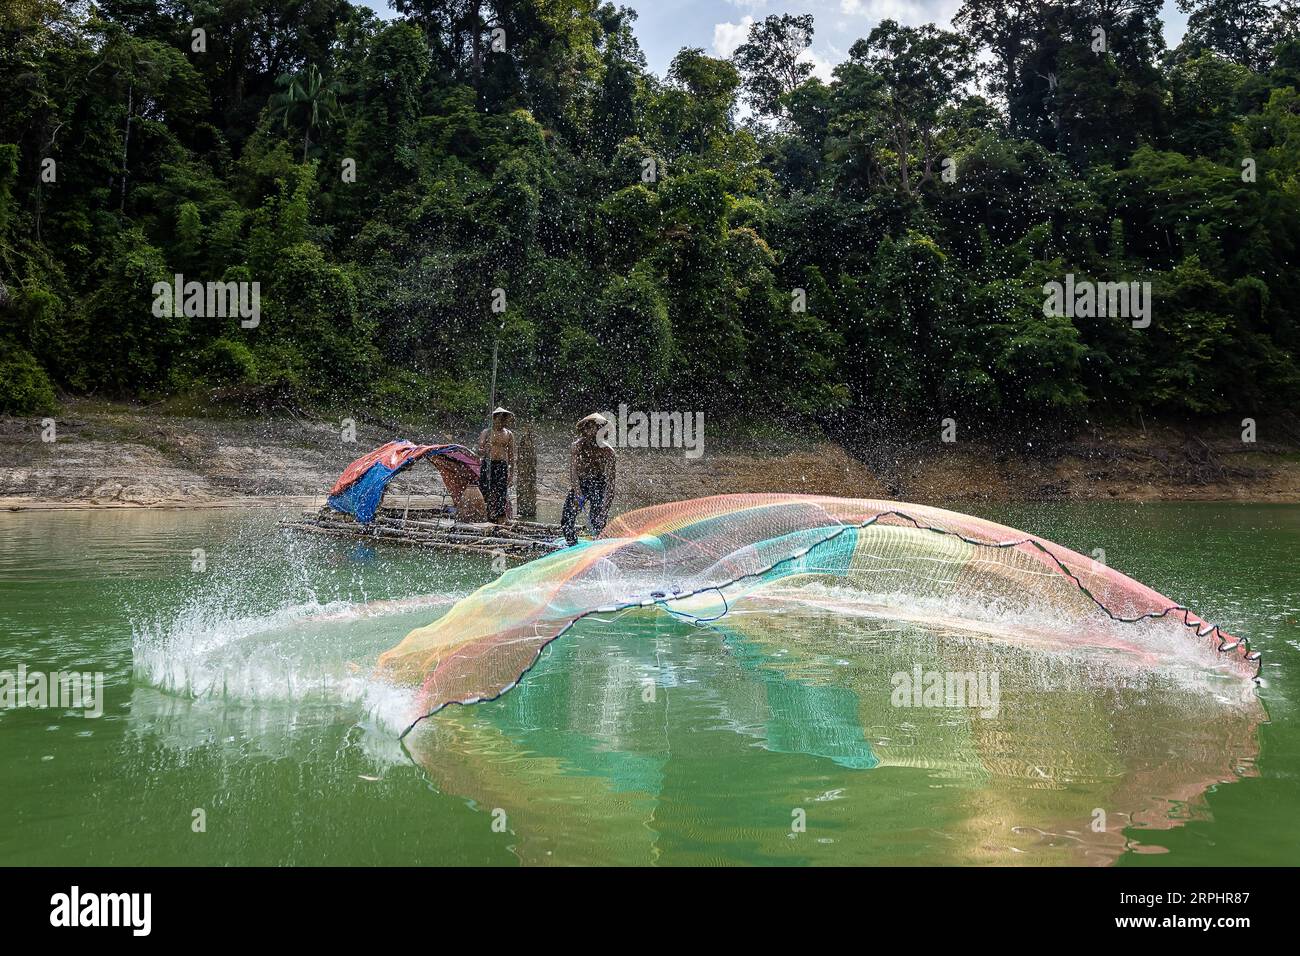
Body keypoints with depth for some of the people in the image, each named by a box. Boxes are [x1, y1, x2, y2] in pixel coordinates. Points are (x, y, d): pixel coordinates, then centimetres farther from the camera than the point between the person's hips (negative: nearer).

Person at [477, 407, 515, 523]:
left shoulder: (509, 434, 10)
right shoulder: (486, 433, 5)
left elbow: (511, 455, 13)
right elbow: (479, 452, 1)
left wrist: (511, 473, 8)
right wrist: (485, 450, -23)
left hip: (502, 466, 1)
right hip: (487, 464, -1)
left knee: (500, 493, -7)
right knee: (485, 492, -4)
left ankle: (500, 520, -8)